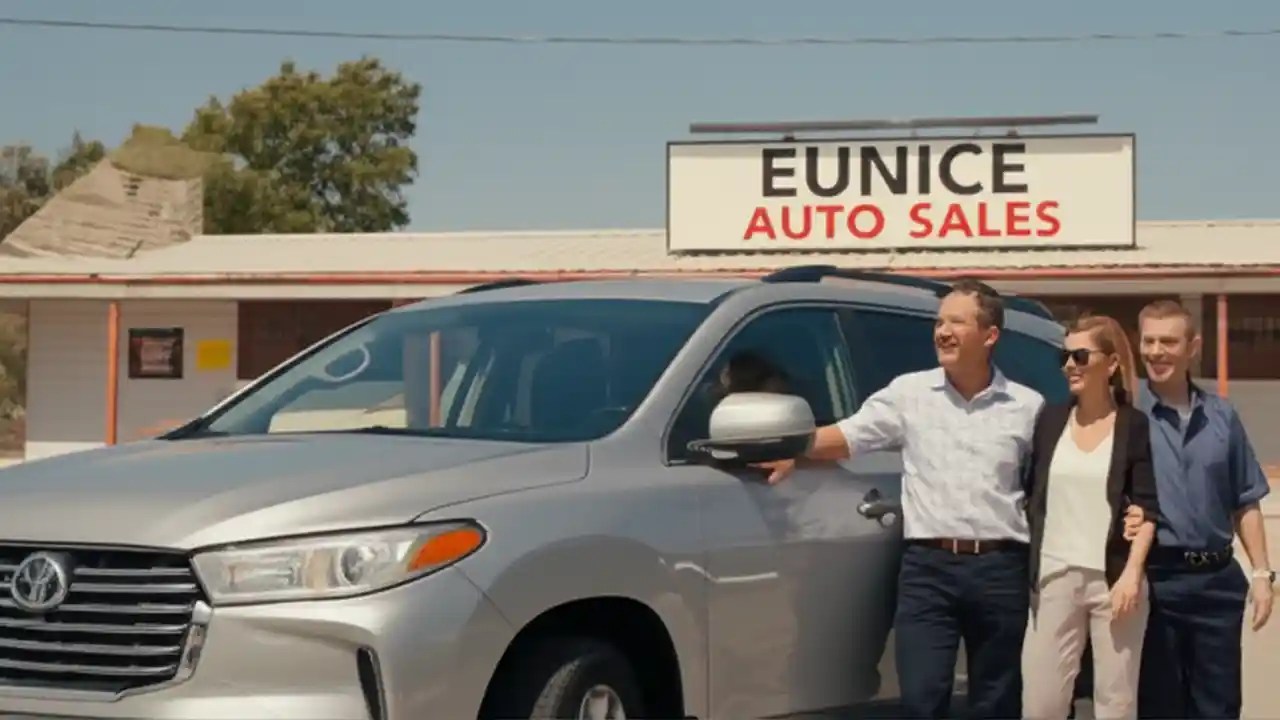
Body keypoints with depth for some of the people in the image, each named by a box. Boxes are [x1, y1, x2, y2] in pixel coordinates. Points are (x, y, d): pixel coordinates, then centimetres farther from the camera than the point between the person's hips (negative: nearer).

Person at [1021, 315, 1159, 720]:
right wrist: (1025, 567, 6)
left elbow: (1147, 508, -3)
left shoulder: (1135, 426, 0)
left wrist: (1132, 573, -14)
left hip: (1113, 578, -3)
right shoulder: (1050, 419, 10)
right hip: (1054, 576, 3)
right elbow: (1031, 496, 13)